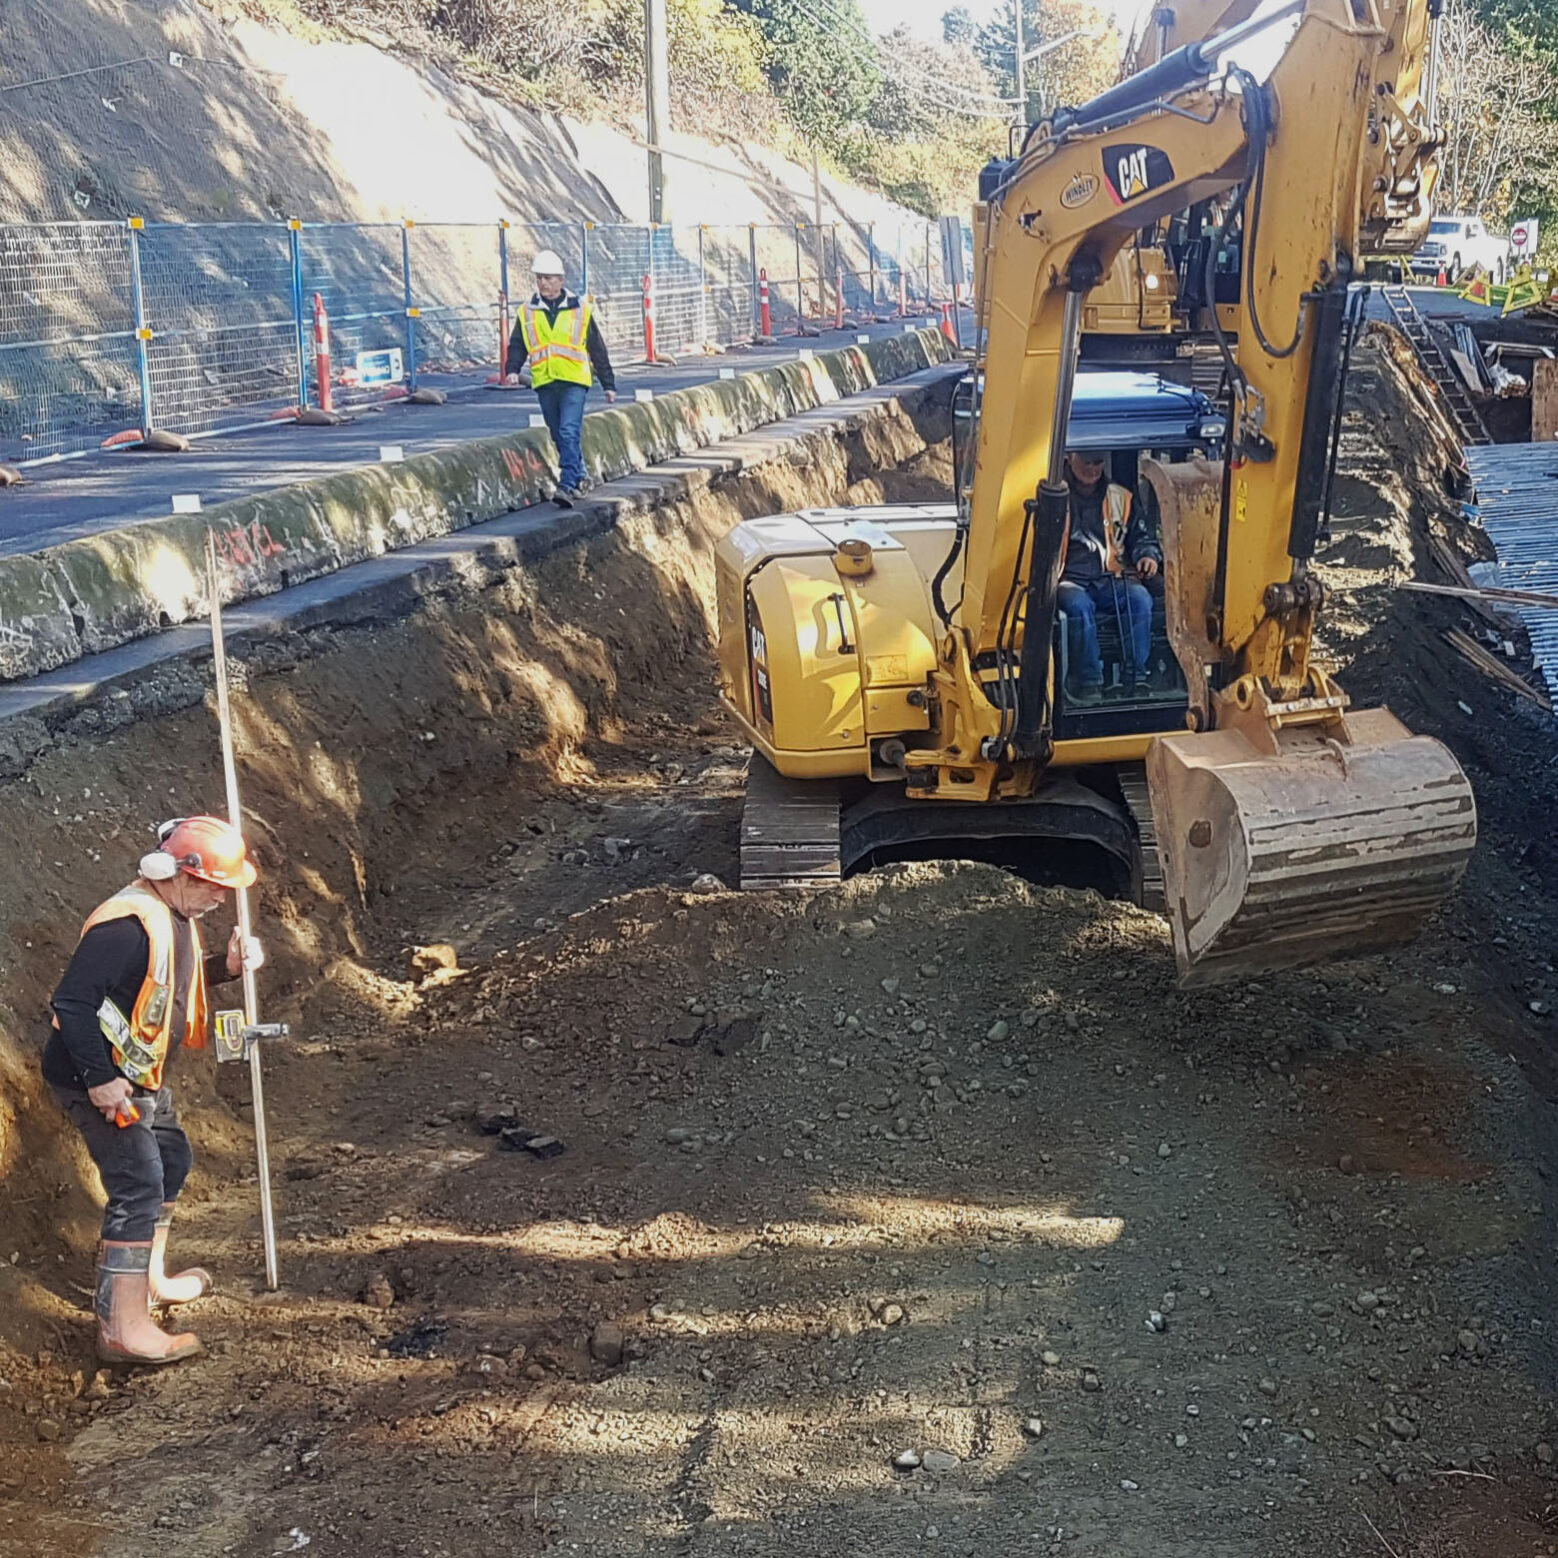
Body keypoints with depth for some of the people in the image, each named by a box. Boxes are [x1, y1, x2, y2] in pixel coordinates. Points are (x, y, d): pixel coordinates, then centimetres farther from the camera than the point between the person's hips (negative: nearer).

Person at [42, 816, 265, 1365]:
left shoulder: (175, 917, 5)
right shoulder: (130, 924, -28)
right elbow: (72, 1001, -30)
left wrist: (225, 965, 2)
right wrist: (99, 1079, -29)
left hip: (138, 1074, 11)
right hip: (94, 1079, -11)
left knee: (172, 1159, 21)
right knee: (138, 1185, -12)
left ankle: (150, 1280, 39)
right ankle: (122, 1328, -8)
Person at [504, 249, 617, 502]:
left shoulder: (580, 309, 3)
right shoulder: (527, 312, 8)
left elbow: (597, 349, 8)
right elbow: (517, 346, 13)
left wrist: (608, 384, 10)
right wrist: (512, 369, -8)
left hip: (574, 380, -4)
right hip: (544, 383, 4)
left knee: (569, 432, -17)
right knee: (558, 436, 11)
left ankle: (567, 485, -21)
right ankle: (578, 478, 26)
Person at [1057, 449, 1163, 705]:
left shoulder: (1122, 498, 18)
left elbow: (1142, 536, 25)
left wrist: (1147, 556, 1)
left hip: (1111, 579, 3)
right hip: (1070, 580, -3)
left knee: (1139, 598, -28)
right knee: (1079, 605, -37)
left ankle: (1137, 678, -26)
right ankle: (1088, 683, -31)